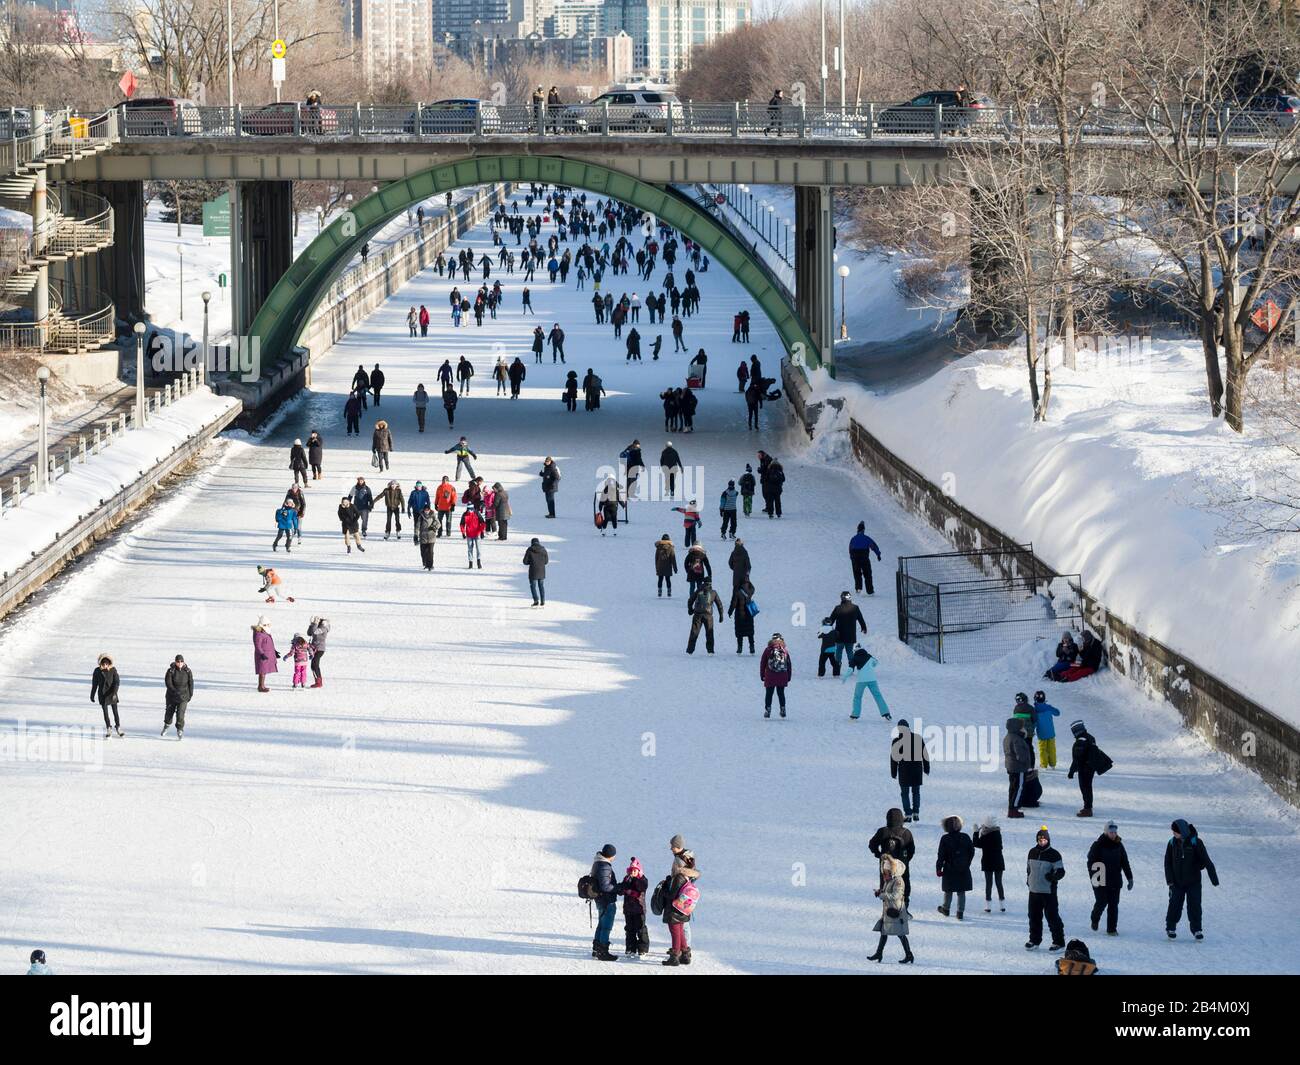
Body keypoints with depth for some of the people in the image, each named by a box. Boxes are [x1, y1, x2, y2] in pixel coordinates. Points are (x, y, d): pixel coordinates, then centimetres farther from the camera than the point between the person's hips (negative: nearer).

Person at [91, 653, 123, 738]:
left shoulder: (113, 670, -8)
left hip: (111, 693, 0)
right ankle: (109, 729, 15)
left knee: (115, 711, 3)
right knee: (105, 711, 2)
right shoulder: (97, 671, -6)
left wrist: (114, 693, -21)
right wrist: (92, 696, 6)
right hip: (102, 694, 0)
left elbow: (117, 682, -9)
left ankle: (118, 728, 18)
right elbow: (94, 684, 2)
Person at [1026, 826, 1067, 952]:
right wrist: (1029, 880, 19)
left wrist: (1053, 876, -27)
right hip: (1034, 890, 6)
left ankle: (1059, 942, 1)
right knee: (1034, 917, 13)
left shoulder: (1054, 854, -9)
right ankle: (1034, 940, 27)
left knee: (1052, 917, -5)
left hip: (1048, 891, -6)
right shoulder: (1032, 852, 9)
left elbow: (1061, 871, -9)